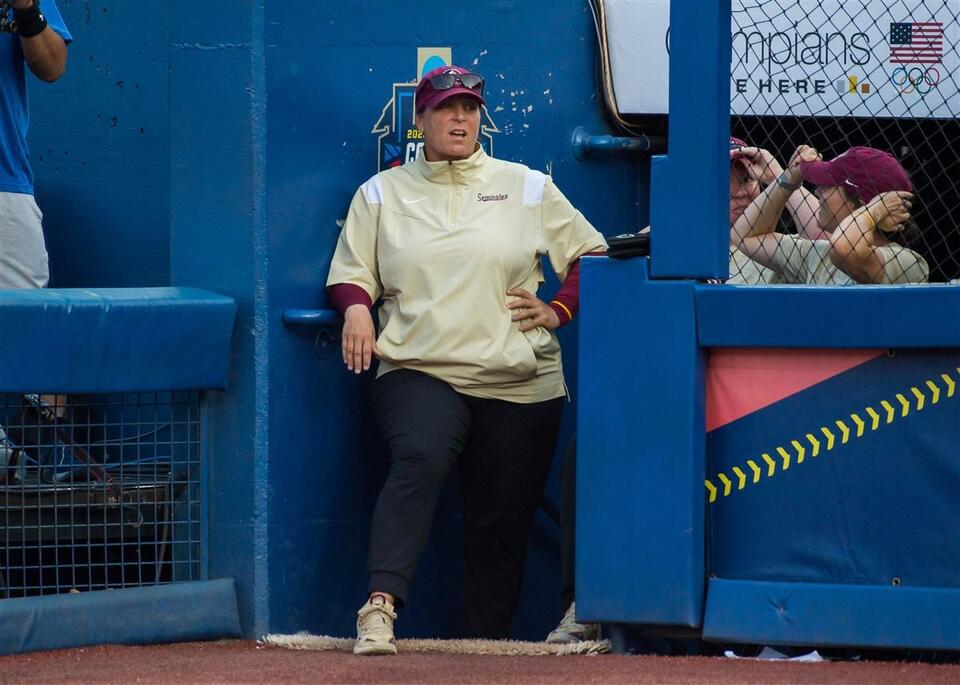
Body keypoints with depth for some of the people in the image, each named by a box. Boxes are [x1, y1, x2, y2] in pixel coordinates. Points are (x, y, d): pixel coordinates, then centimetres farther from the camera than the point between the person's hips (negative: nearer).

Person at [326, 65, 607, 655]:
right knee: (421, 458, -32)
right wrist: (357, 309, -7)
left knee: (501, 521, -1)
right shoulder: (382, 193, 14)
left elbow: (593, 256, 16)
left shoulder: (528, 188, 13)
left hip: (519, 382, 2)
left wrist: (559, 309, 2)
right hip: (419, 373, -2)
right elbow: (349, 273, 14)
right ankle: (381, 607, -43)